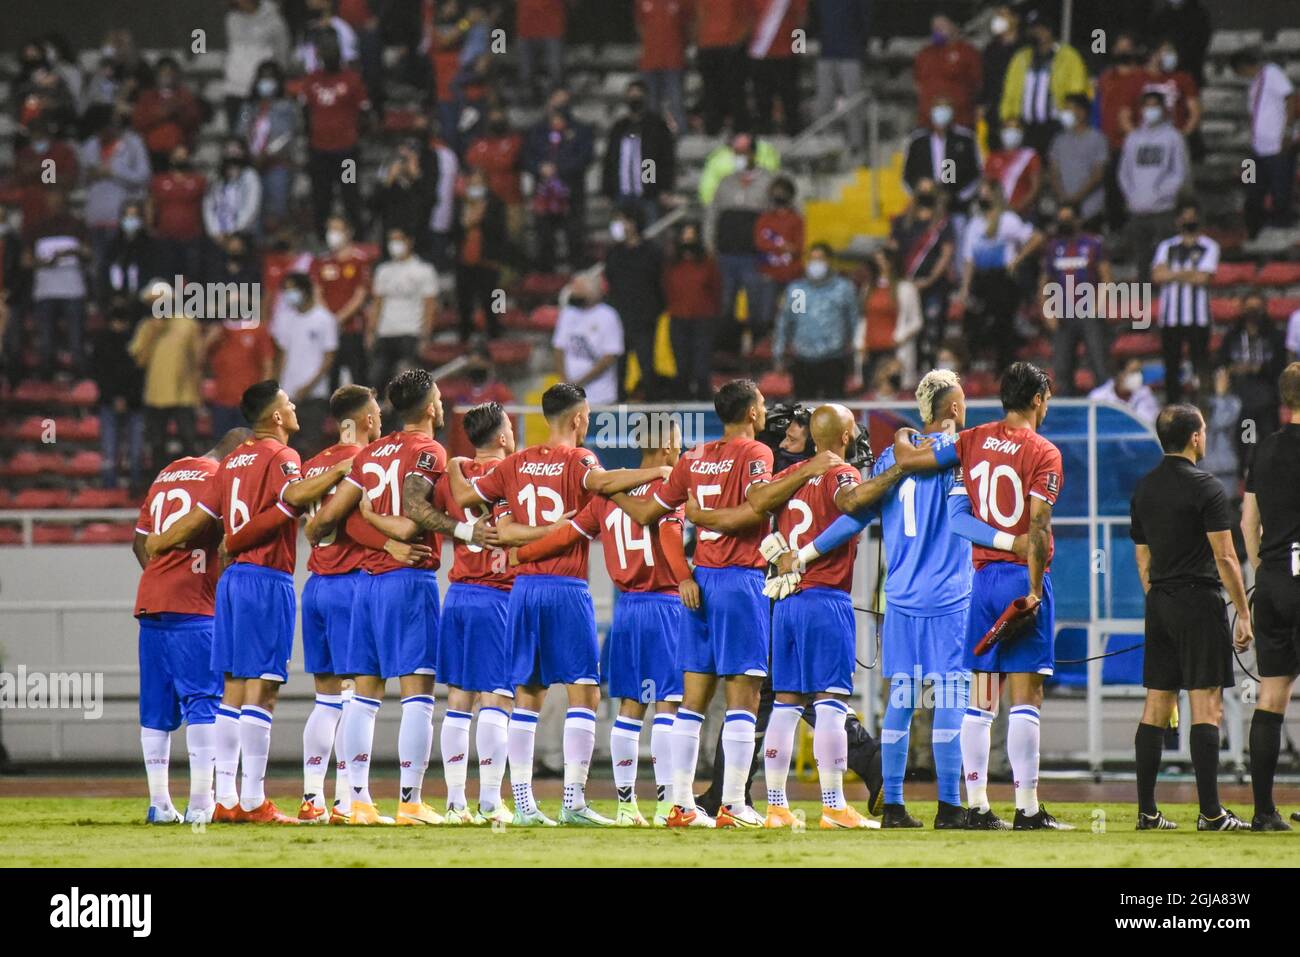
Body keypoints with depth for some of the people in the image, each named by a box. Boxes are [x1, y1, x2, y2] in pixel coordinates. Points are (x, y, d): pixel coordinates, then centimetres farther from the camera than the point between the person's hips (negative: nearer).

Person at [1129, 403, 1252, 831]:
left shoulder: (1144, 488, 11)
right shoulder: (1205, 488, -10)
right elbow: (1225, 559, -12)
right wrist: (1244, 614, -8)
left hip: (1159, 604, 7)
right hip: (1200, 602, -7)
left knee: (1156, 707, 8)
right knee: (1206, 707, -7)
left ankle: (1147, 811, 7)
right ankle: (1210, 812, -10)